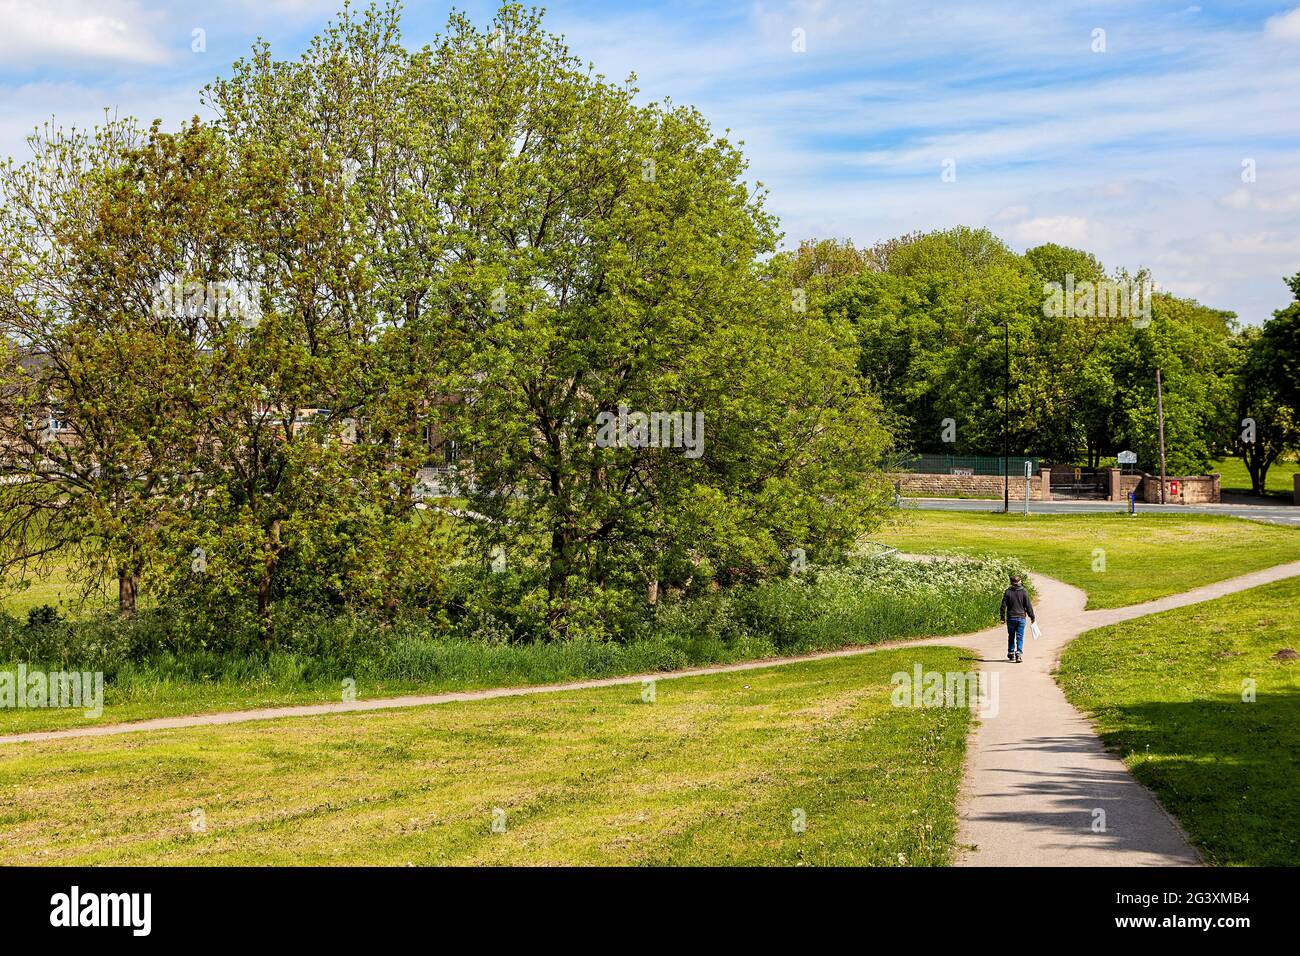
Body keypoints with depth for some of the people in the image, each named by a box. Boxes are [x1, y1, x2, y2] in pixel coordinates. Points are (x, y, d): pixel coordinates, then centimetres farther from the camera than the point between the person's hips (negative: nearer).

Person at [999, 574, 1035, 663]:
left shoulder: (1007, 592, -3)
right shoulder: (1024, 592, -4)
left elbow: (1003, 605, -2)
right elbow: (1028, 606, -2)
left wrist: (1002, 616, 9)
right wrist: (1032, 616, 8)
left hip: (1011, 618, 1)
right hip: (1021, 618, -1)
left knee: (1011, 636, 15)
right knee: (1020, 637, 1)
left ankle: (1011, 653, 20)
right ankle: (1019, 653, -10)